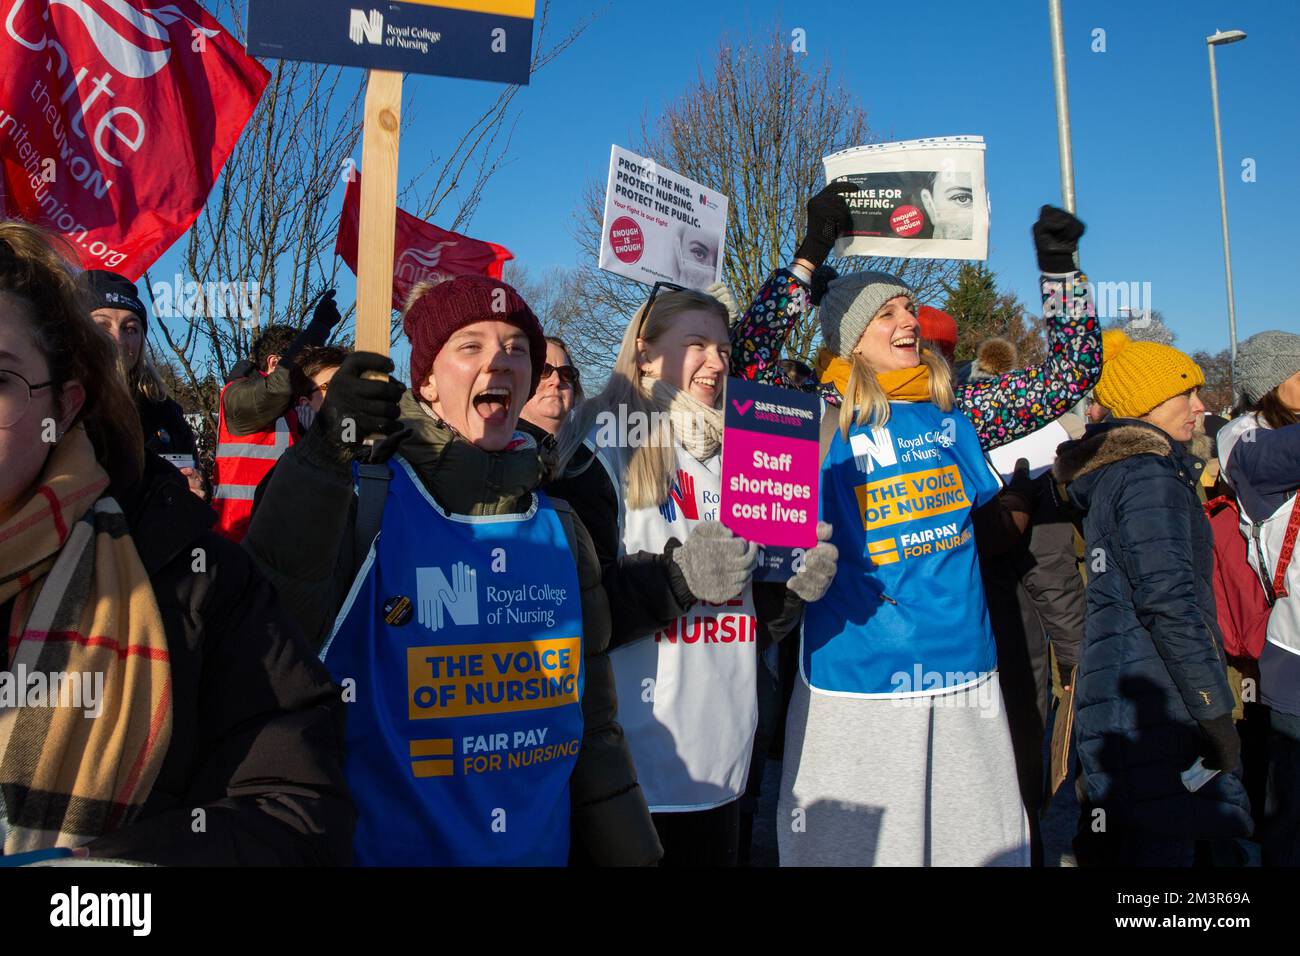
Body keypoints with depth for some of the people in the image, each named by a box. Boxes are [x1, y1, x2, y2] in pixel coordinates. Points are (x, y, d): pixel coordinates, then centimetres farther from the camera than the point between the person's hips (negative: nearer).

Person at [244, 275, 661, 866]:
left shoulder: (561, 528, 2)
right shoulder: (362, 504, -11)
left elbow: (592, 720, 7)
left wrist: (627, 850, 9)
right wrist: (321, 458, -35)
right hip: (392, 847, -4)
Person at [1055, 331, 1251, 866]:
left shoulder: (1106, 475, 17)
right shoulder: (1151, 474, -12)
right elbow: (1168, 601, -20)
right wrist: (1216, 713, -16)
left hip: (1111, 693, 10)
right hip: (1153, 701, -10)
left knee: (1112, 847, 16)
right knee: (1159, 848, -5)